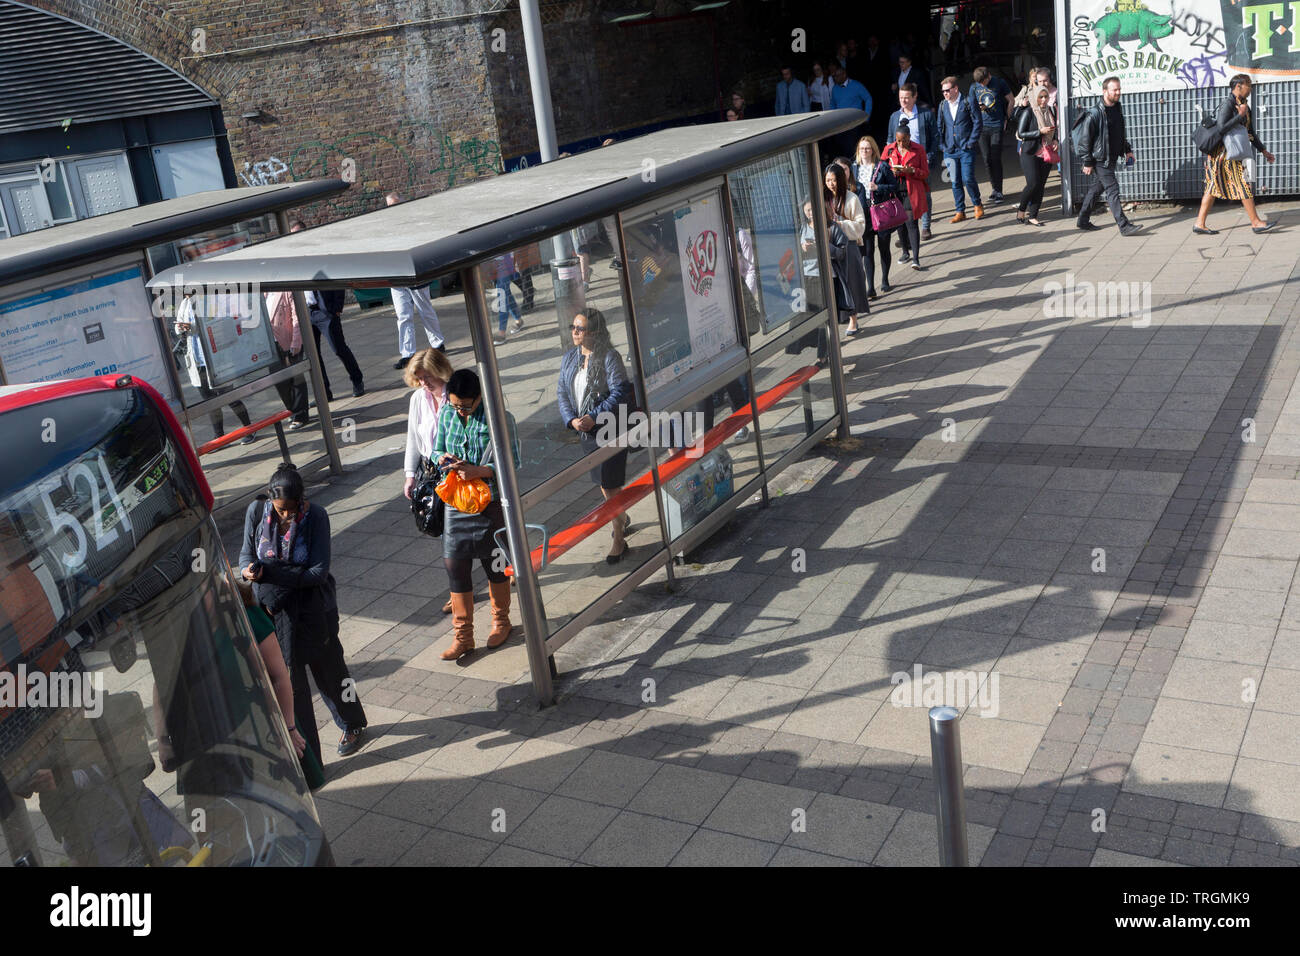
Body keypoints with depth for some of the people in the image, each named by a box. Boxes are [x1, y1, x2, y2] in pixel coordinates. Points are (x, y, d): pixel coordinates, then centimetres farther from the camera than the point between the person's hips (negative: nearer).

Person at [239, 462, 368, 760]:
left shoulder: (315, 516, -18)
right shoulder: (257, 512, -10)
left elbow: (318, 571, -20)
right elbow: (246, 554, 0)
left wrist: (268, 573, -23)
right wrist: (248, 569, -24)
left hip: (313, 609, -2)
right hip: (274, 611, 2)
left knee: (328, 671, 16)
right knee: (288, 681, 6)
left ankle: (353, 726, 45)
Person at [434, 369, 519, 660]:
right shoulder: (446, 415, 2)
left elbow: (512, 460, -13)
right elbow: (435, 450, 13)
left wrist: (478, 471, -26)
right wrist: (443, 458, -12)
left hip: (490, 502, -3)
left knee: (494, 565, 11)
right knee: (455, 565, 3)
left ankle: (501, 621, 33)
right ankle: (462, 636, 14)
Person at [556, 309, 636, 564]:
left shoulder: (609, 357, -15)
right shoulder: (570, 357, 5)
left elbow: (619, 393, -18)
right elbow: (562, 392, 7)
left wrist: (594, 418, -23)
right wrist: (572, 420, -9)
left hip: (610, 430, -7)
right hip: (584, 430, 7)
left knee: (611, 485, -3)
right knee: (602, 482, 20)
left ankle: (619, 540, 9)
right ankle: (622, 518, 46)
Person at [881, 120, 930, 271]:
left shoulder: (918, 150, -1)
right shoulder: (889, 149, 4)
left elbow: (926, 173, 1)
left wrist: (912, 170, -18)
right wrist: (892, 172, -11)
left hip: (912, 192, -3)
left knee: (911, 223, -11)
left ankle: (915, 258, -12)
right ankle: (906, 252, 27)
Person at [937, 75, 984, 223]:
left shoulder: (968, 102, -4)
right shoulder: (943, 106, 9)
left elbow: (978, 123, -4)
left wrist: (971, 142, -8)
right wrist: (942, 145, 7)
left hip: (966, 149, -4)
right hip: (950, 150, 4)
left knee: (968, 179, -8)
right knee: (955, 182, 4)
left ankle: (978, 205, 15)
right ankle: (960, 212, 12)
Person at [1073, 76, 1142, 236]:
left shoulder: (1118, 109, 10)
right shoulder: (1094, 113, -16)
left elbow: (1121, 133, 24)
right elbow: (1084, 139, -15)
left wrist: (1127, 150, 19)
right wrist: (1087, 162, -16)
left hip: (1112, 159, 8)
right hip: (1100, 160, -8)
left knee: (1096, 188, 16)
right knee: (1112, 189, -10)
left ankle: (1083, 220, 29)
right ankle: (1124, 226, -11)